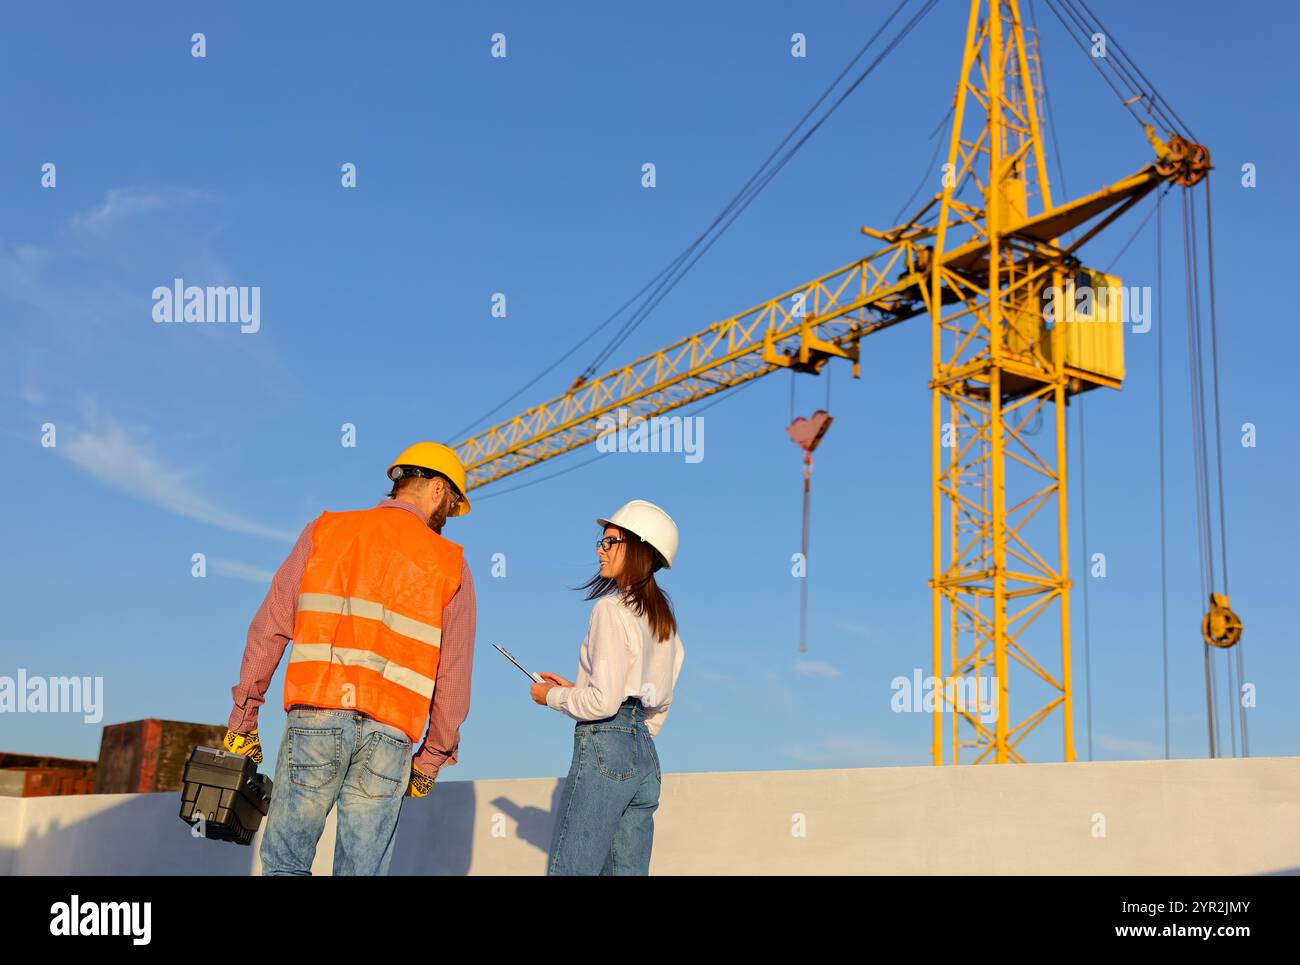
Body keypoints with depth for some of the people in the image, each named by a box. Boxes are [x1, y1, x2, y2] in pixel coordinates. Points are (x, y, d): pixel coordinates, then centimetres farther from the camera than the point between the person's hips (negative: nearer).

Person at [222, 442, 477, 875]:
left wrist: (243, 718, 10)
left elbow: (268, 631, 6)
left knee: (284, 862, 9)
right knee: (362, 868, 6)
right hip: (388, 734, 0)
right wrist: (432, 759, 15)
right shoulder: (450, 564, 8)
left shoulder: (325, 530, 11)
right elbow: (453, 677, 6)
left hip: (316, 715, 0)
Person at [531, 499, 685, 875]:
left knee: (568, 869, -5)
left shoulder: (612, 609, -10)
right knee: (628, 870, 9)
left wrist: (552, 695, 1)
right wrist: (576, 688, 20)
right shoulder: (664, 619, 15)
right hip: (645, 754, 9)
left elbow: (603, 701, -17)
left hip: (604, 749, -9)